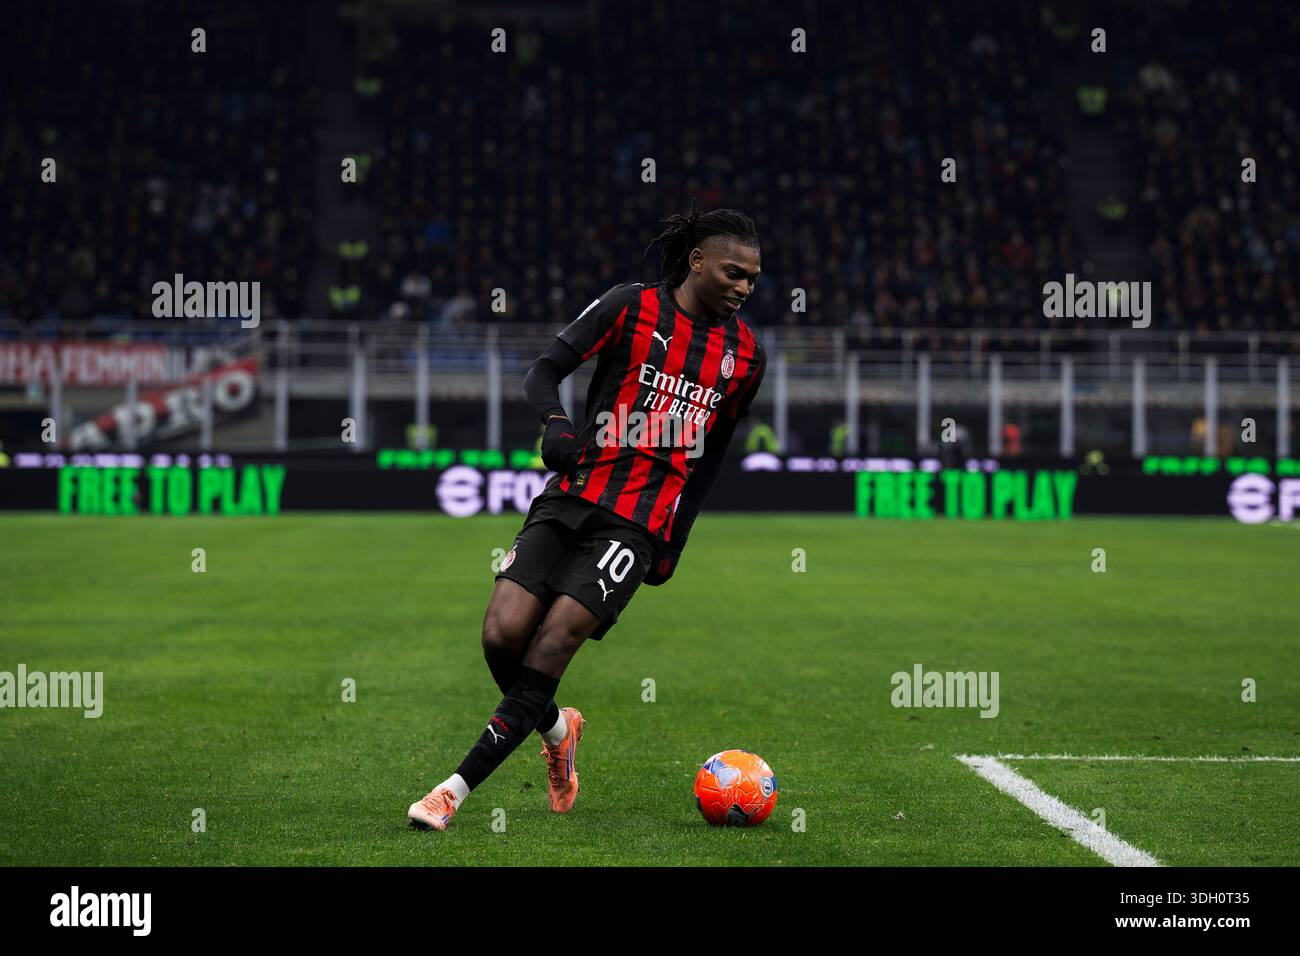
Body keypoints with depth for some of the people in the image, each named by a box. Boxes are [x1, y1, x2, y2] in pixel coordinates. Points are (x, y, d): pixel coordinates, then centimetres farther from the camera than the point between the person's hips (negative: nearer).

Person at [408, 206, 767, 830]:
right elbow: (545, 369, -2)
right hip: (571, 497, 0)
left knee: (547, 652, -14)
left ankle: (454, 792, -9)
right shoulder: (632, 306, 0)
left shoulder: (745, 353, 9)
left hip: (637, 523, 0)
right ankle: (556, 729, 20)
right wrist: (555, 421, -25)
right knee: (502, 634, -13)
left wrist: (675, 542, 19)